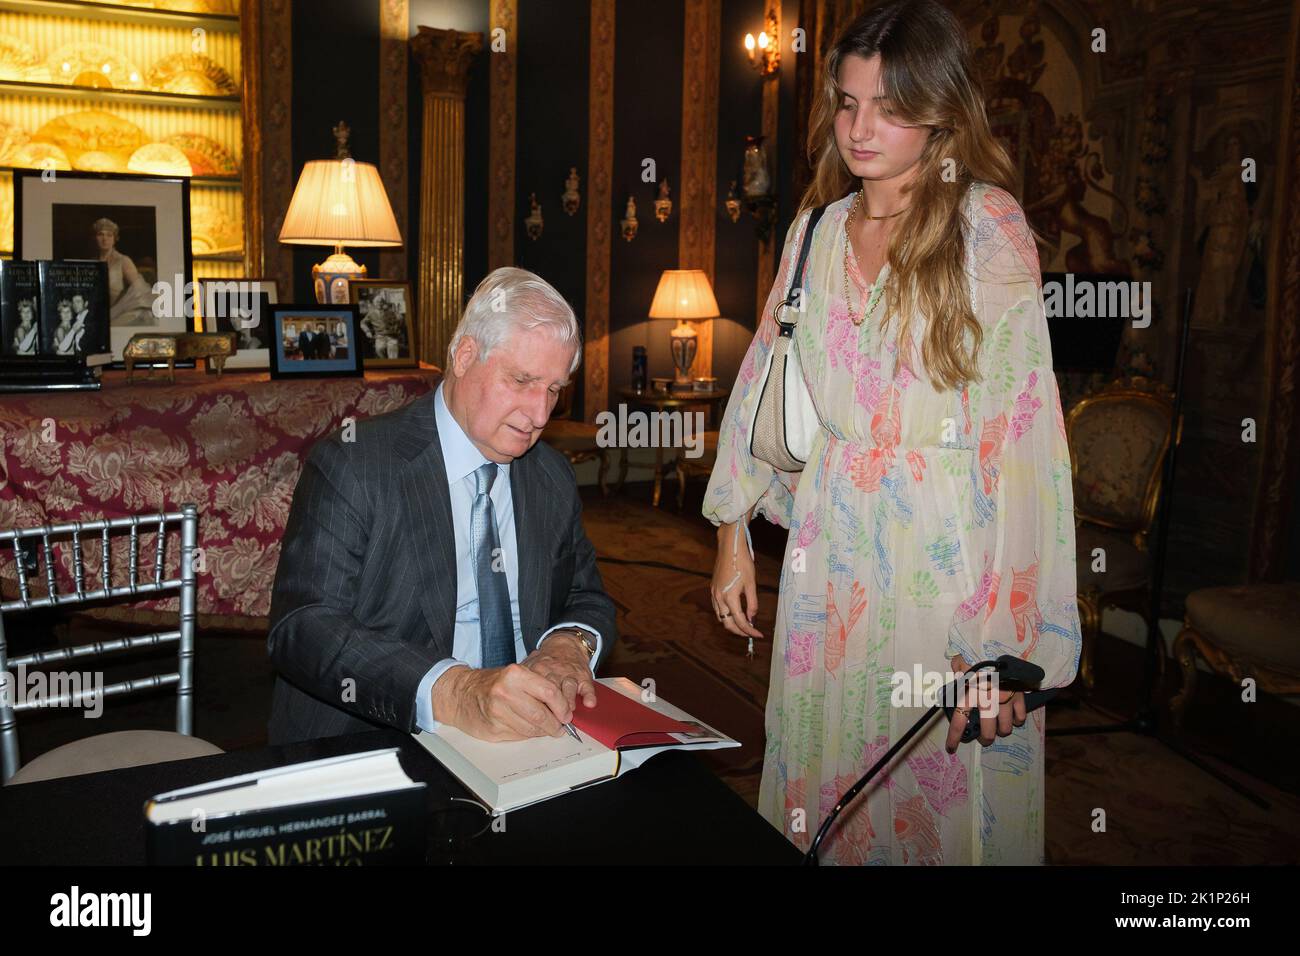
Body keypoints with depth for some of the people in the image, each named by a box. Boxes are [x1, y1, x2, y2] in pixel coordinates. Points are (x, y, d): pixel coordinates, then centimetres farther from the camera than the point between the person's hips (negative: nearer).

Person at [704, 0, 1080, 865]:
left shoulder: (987, 227, -7)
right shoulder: (816, 229, 8)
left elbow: (1023, 427, -14)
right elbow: (763, 378, 13)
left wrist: (1003, 636, -19)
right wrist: (734, 534, 10)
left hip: (944, 559, -4)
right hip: (829, 559, 5)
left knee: (944, 794, 8)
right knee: (821, 788, 15)